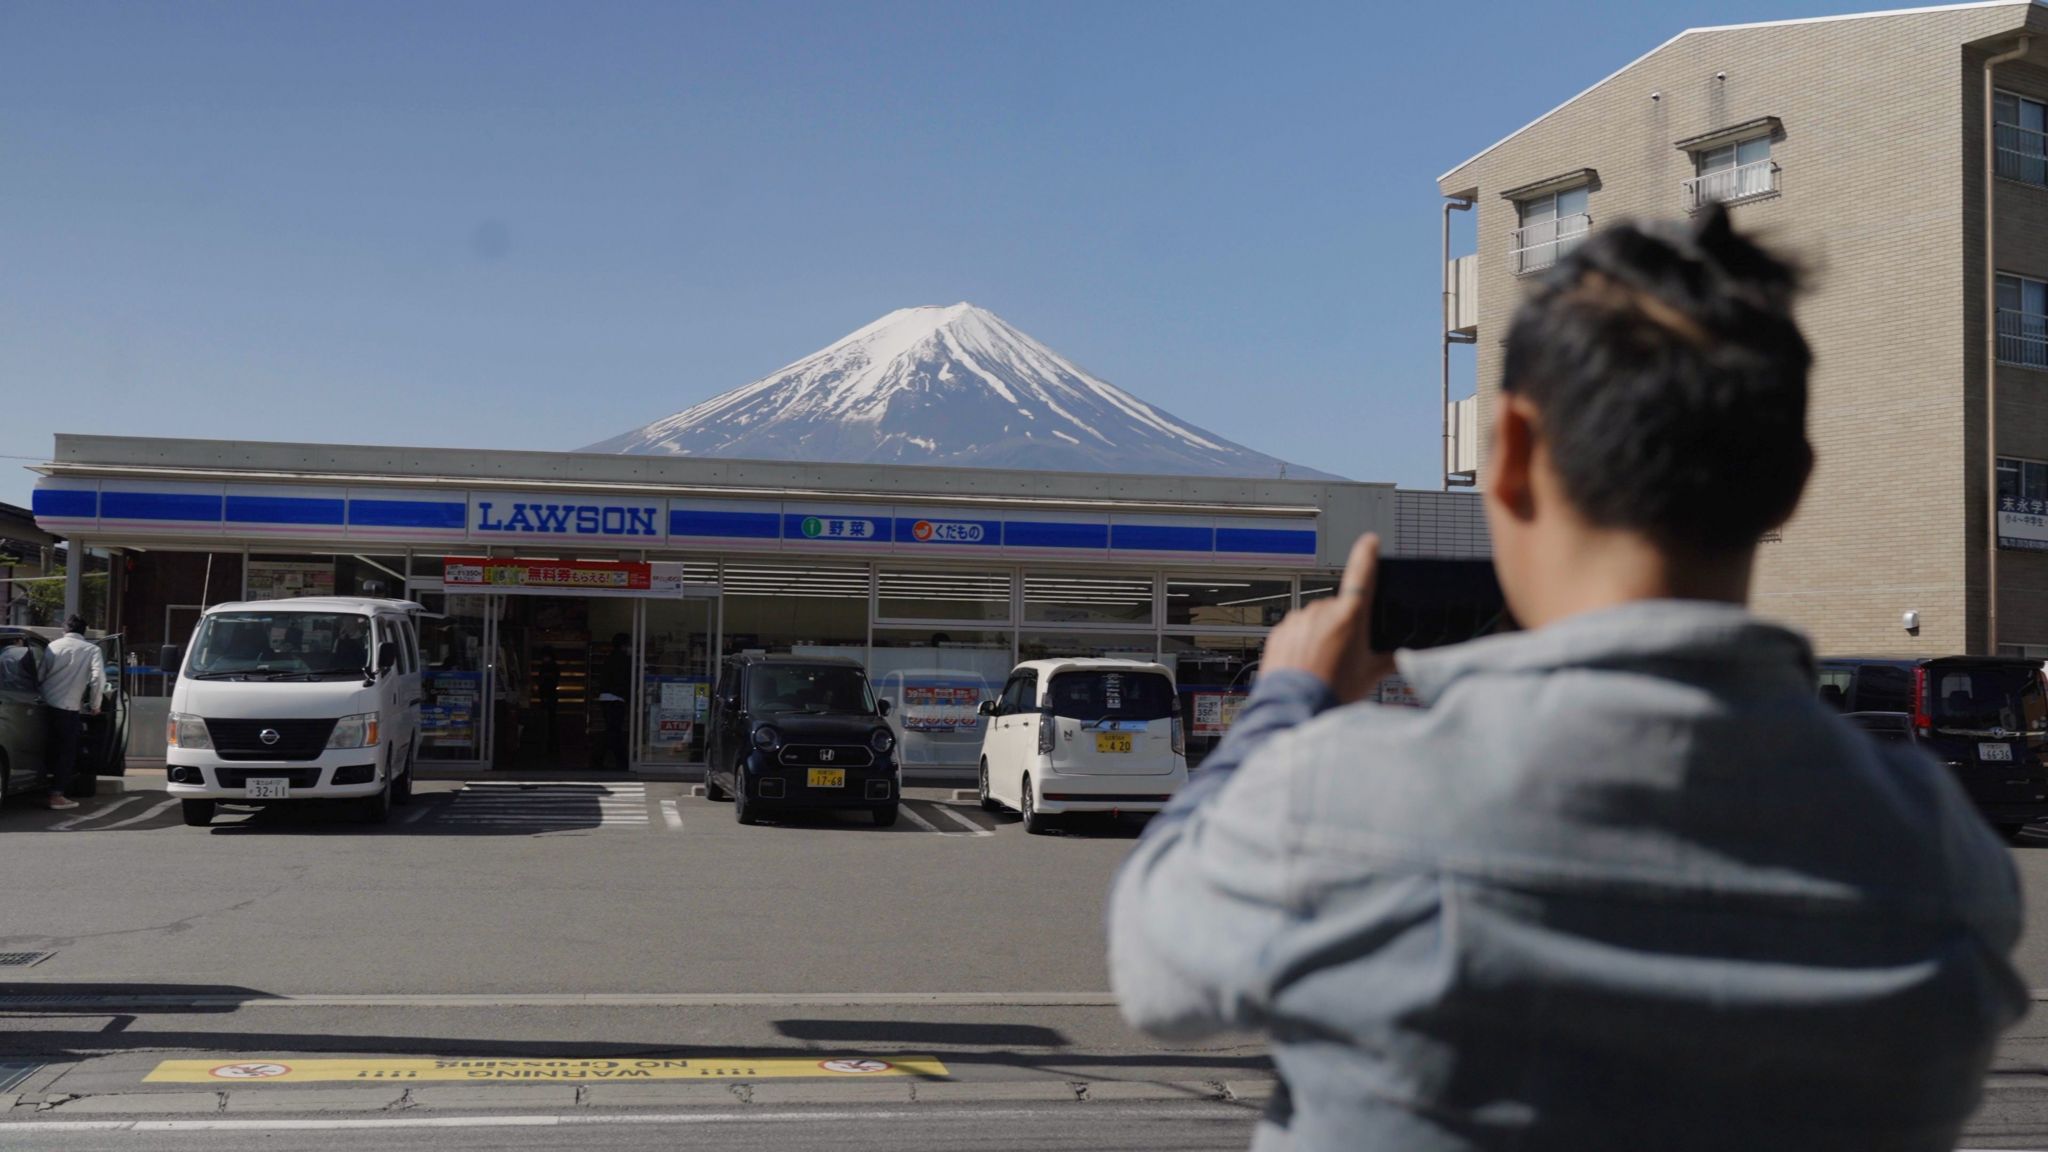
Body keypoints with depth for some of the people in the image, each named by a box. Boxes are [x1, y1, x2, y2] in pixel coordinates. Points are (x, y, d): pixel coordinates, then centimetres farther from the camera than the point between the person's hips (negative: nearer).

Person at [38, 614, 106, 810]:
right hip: (69, 708, -4)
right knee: (67, 751, 3)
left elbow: (41, 675, 5)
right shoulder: (92, 650, -2)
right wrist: (94, 706, 0)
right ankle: (57, 795, -1)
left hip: (47, 704, 4)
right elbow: (98, 679, -12)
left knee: (52, 748, 21)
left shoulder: (53, 646, 6)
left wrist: (43, 696, 18)